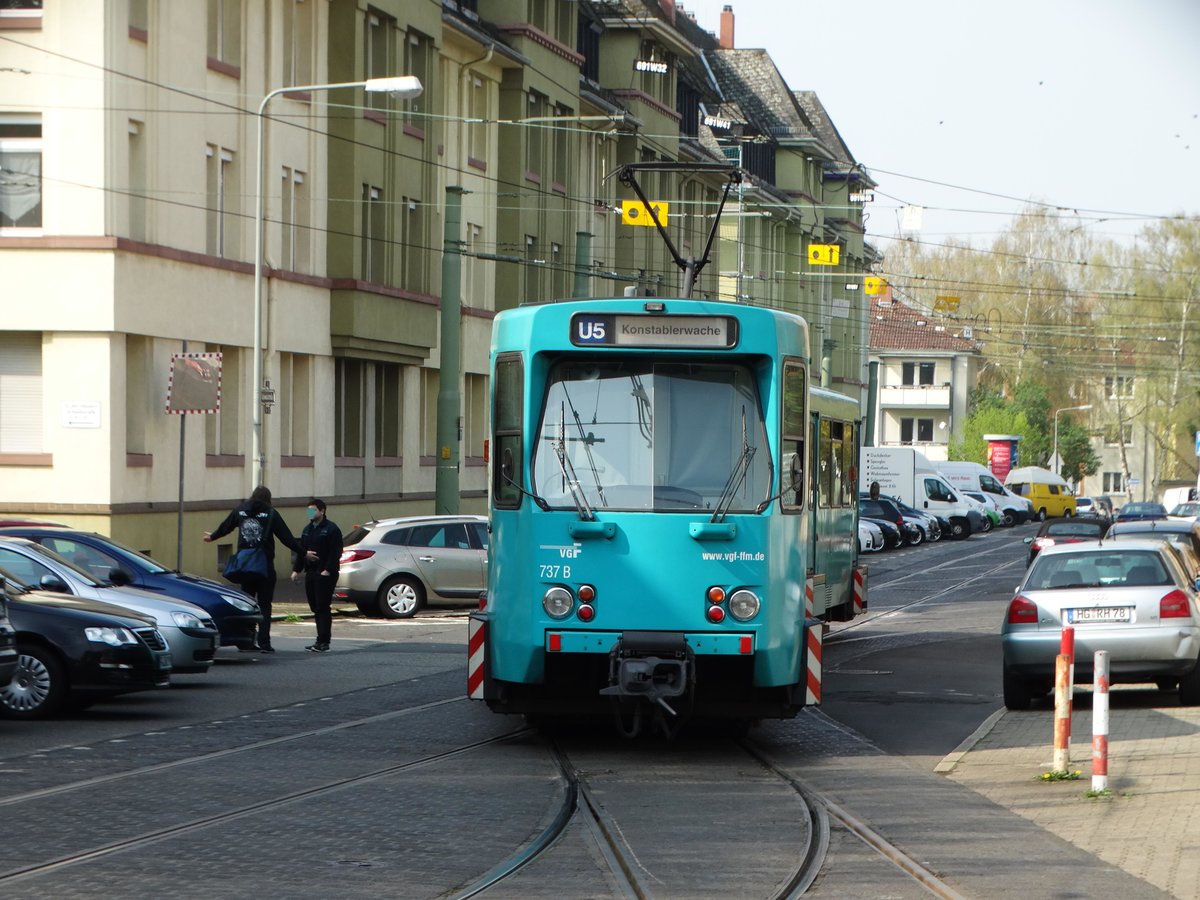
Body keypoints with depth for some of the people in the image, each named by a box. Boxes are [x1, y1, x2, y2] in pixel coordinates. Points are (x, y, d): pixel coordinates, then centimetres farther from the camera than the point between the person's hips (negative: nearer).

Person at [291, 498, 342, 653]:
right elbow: (300, 551, 21)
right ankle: (321, 639, 12)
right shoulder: (307, 530, 18)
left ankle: (323, 642, -9)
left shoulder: (331, 529, -6)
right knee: (315, 608, 7)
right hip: (311, 573, 8)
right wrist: (296, 570, 12)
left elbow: (335, 553, -13)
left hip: (325, 574, -8)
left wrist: (327, 570, -20)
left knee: (323, 607, -9)